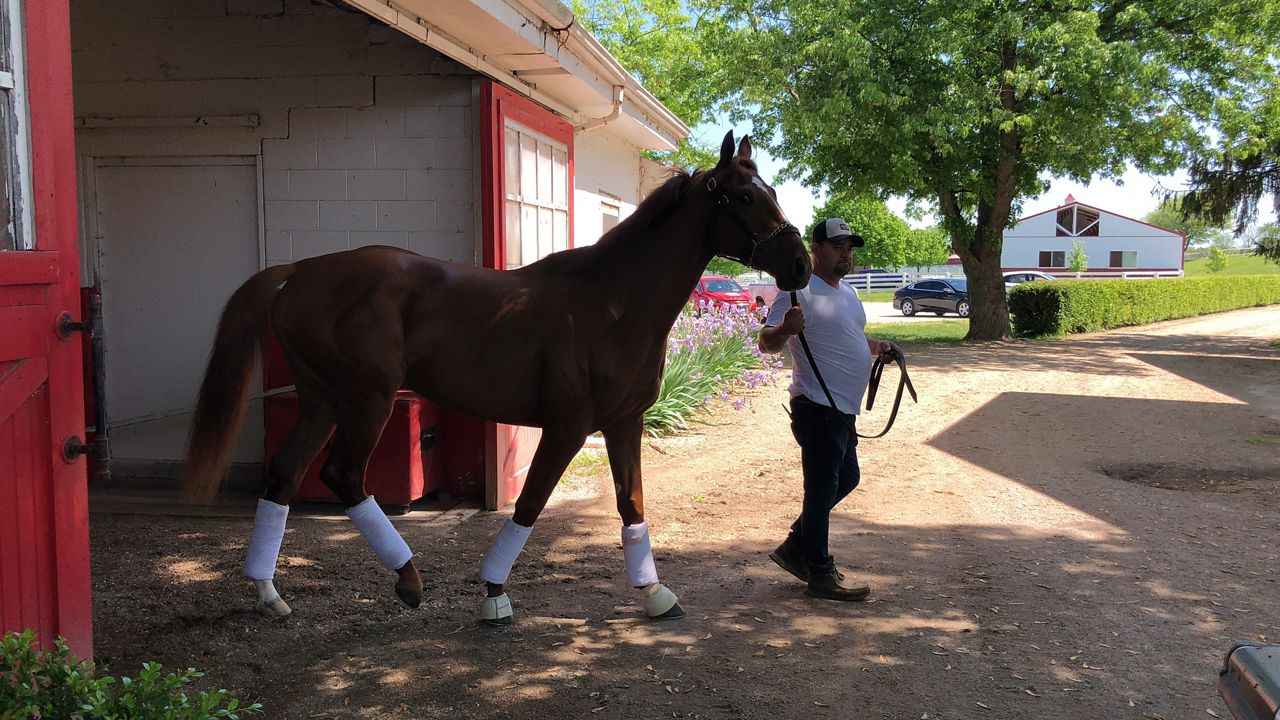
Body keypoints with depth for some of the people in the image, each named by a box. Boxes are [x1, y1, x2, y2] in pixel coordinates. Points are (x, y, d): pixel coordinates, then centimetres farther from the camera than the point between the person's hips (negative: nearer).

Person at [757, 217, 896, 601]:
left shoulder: (847, 292, 14)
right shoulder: (801, 290, -15)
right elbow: (767, 343, -22)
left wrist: (876, 346, 12)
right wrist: (785, 329, -43)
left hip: (843, 410, 10)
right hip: (818, 408, -10)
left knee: (846, 479, 21)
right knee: (822, 489, -1)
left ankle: (796, 547, 30)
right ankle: (820, 573, 12)